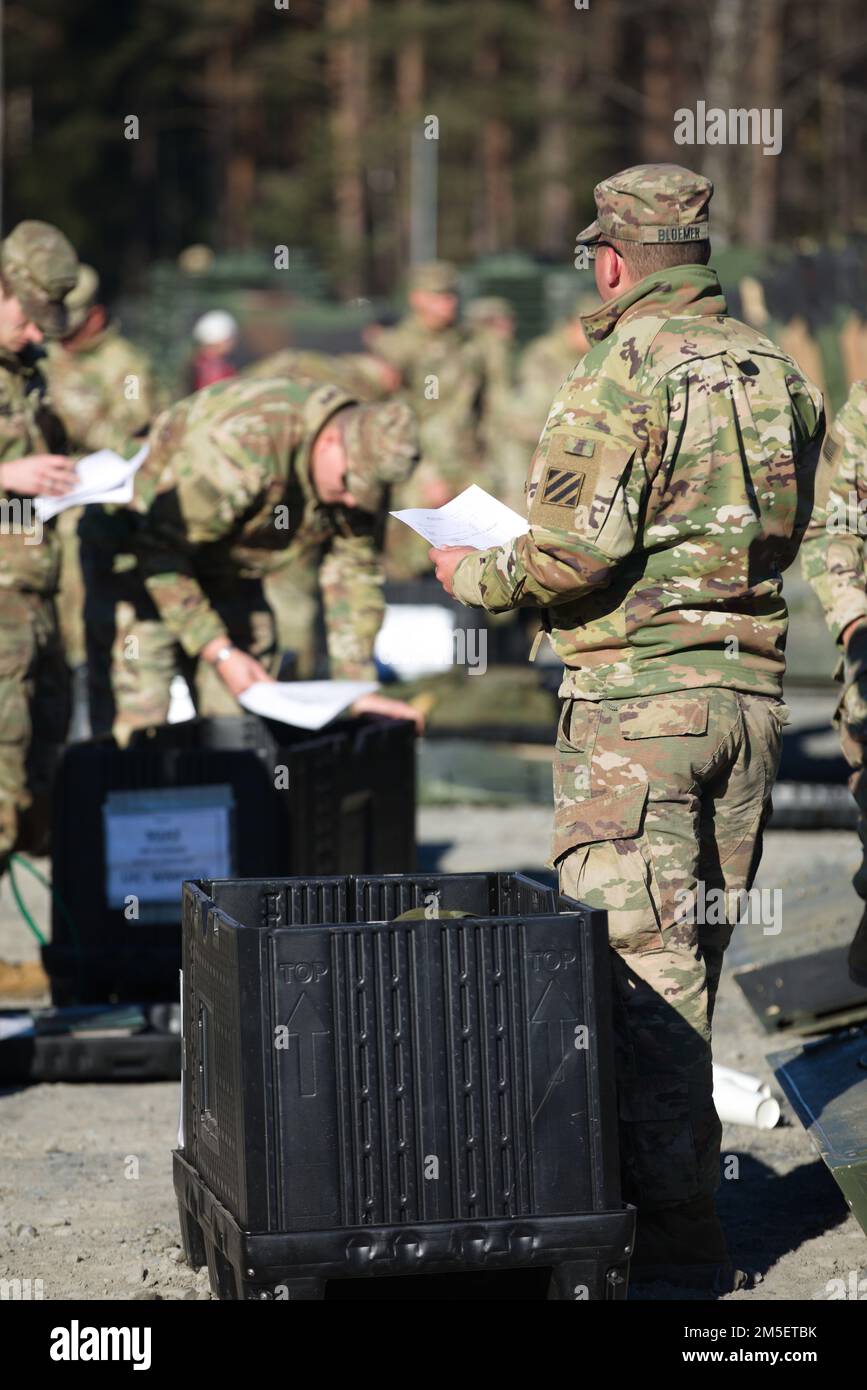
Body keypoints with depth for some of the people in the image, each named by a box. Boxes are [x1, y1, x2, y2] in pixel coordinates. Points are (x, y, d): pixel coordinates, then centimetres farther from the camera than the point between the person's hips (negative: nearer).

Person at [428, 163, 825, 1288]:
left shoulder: (621, 376, -12)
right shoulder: (780, 376, 10)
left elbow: (577, 551, -18)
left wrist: (478, 576, 0)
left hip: (635, 696, -7)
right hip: (751, 688, 7)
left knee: (641, 961, -4)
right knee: (692, 955, 15)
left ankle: (679, 1234, -4)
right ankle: (657, 1168, 25)